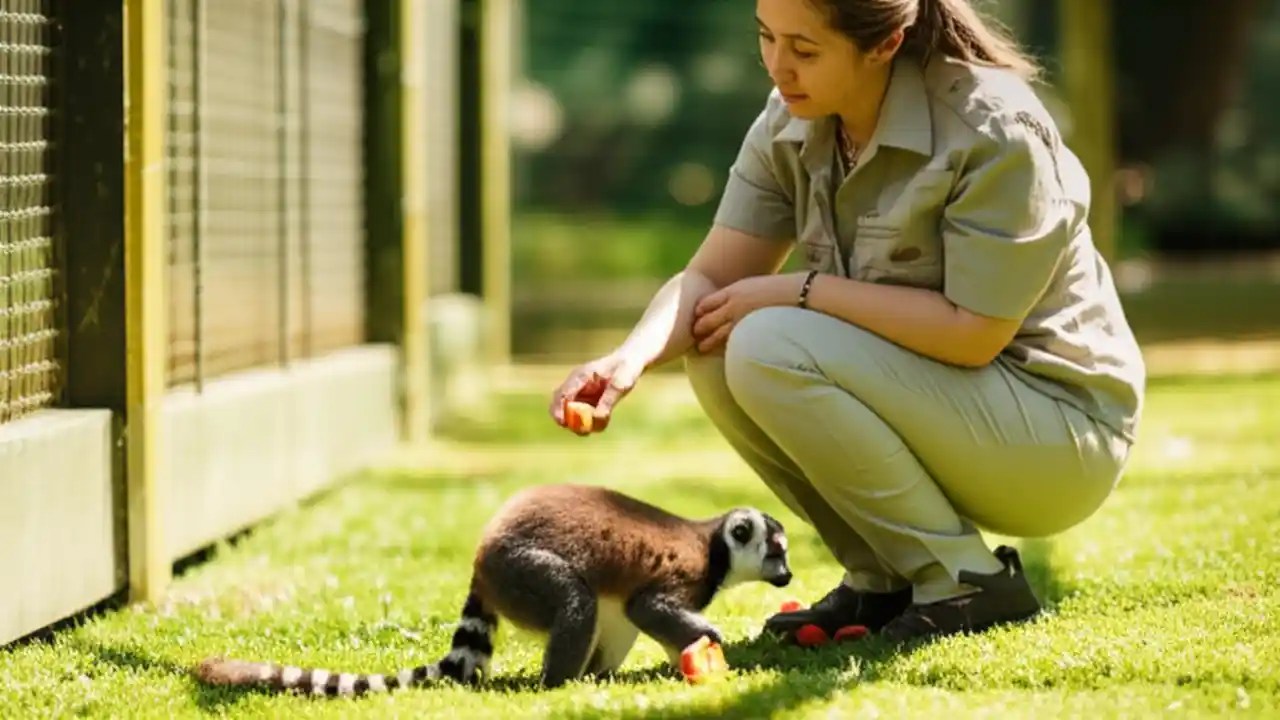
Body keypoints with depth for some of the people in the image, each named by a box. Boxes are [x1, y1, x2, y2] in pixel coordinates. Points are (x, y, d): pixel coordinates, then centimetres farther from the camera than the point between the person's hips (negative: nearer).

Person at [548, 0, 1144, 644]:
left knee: (771, 350, -24)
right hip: (934, 406, 8)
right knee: (716, 359, -9)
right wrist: (631, 357, -26)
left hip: (1060, 429, -8)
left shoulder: (994, 131, -24)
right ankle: (882, 579, 2)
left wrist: (798, 291, -21)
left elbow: (973, 333, -25)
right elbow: (711, 277, -6)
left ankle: (968, 580, -13)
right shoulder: (792, 122, -2)